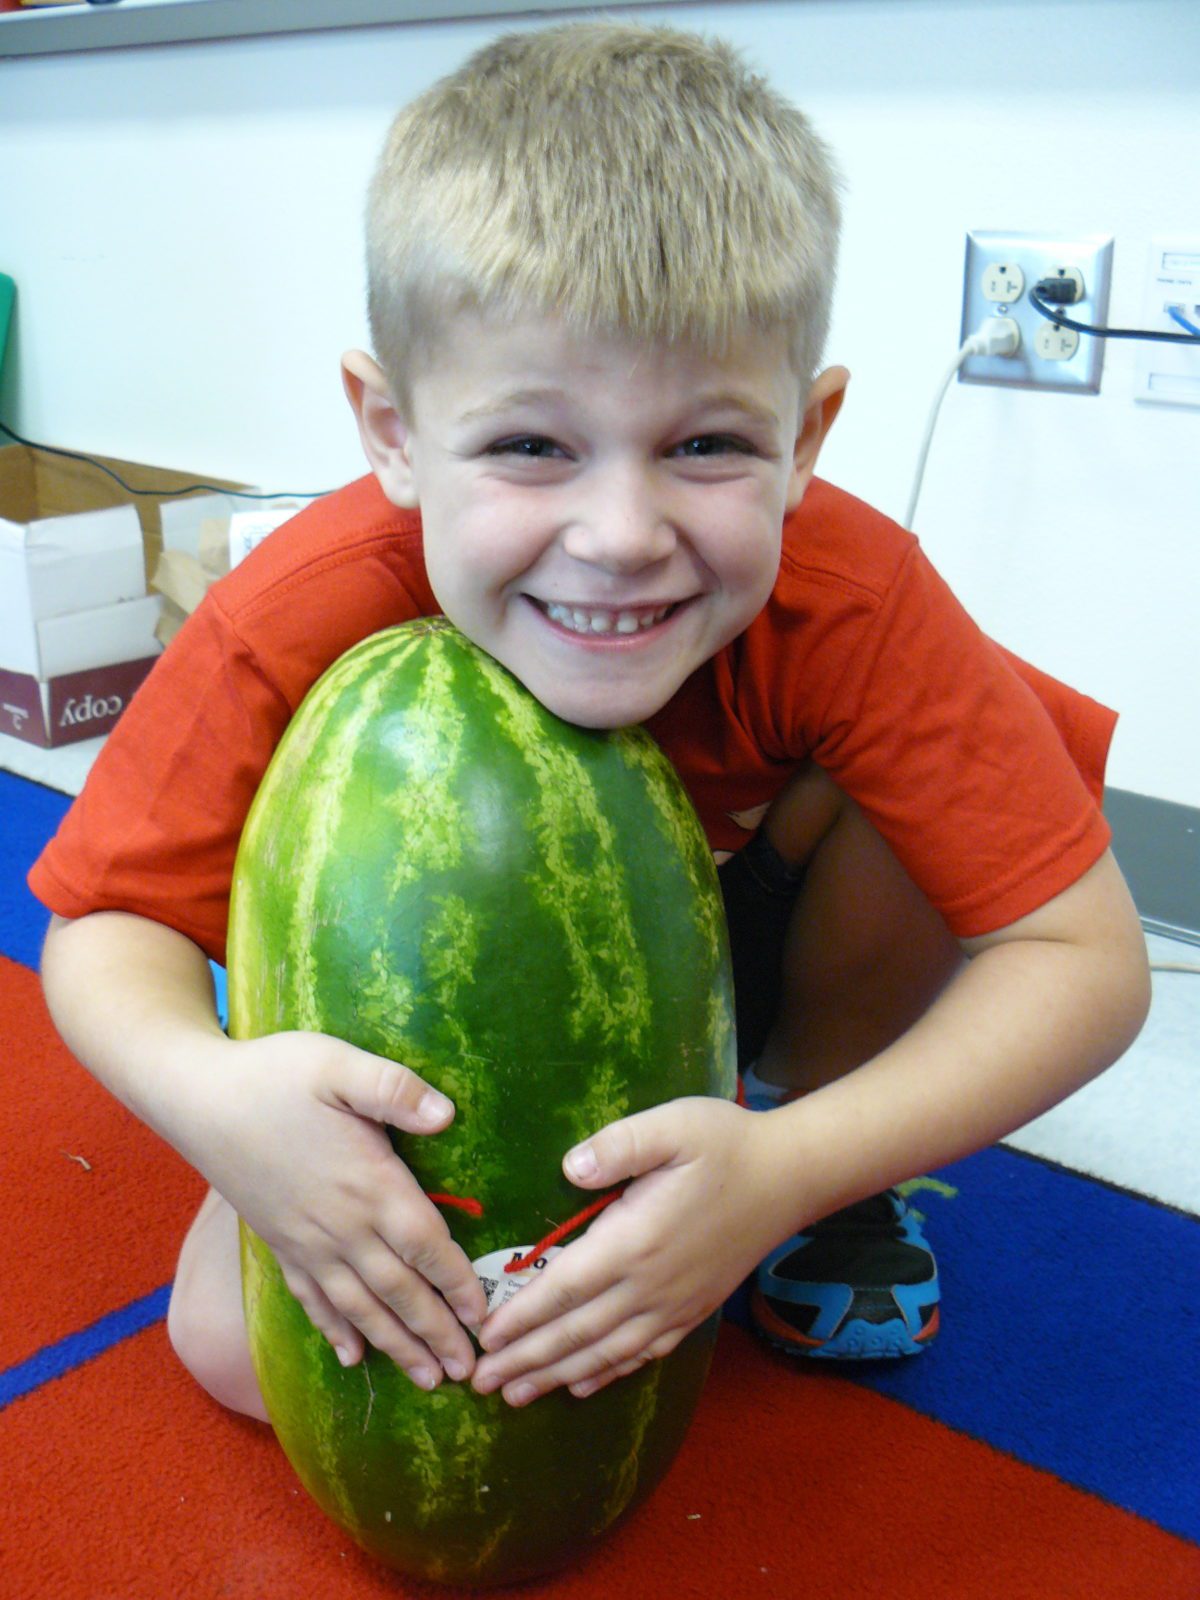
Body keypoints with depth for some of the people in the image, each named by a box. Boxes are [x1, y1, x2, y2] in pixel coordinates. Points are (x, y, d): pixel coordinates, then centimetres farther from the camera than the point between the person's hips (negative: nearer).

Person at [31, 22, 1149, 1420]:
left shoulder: (848, 601, -34)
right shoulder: (304, 619, -33)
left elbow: (1084, 958, -31)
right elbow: (109, 922, -24)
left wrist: (794, 1169, -47)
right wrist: (205, 1089, -48)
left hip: (745, 944, 1)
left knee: (907, 783, -29)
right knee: (234, 1340, -16)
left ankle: (813, 1112, -2)